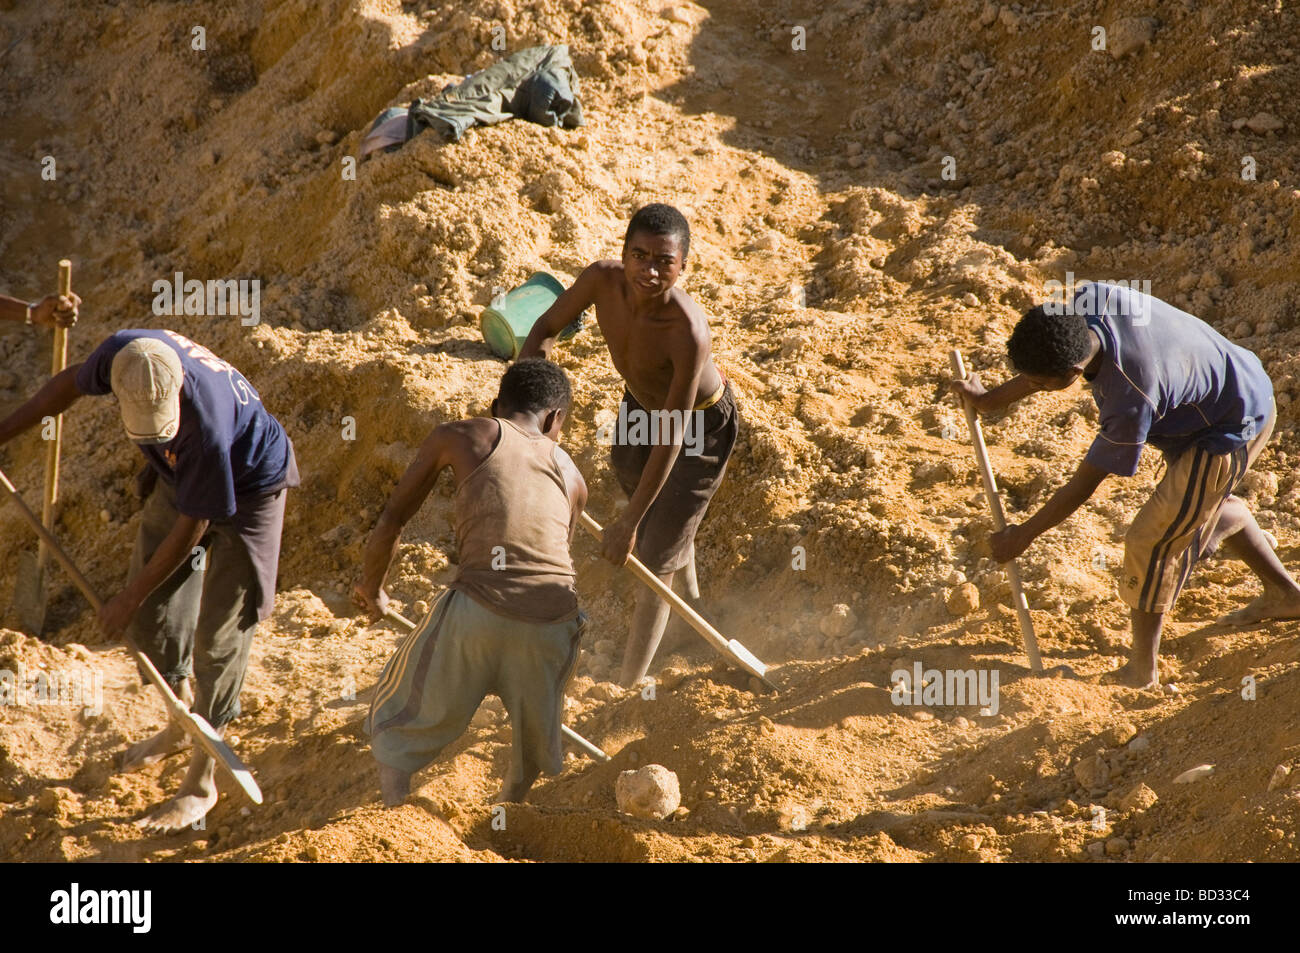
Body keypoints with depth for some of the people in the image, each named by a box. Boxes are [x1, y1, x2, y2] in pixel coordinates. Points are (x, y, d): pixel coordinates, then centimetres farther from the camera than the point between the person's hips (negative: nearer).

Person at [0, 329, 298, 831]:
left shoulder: (206, 421, -43)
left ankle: (201, 782, 8)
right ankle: (180, 725, 38)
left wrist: (128, 599, -20)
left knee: (219, 633, -4)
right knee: (153, 613, 14)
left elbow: (191, 527, -30)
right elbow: (73, 382, -1)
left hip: (249, 487, -7)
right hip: (182, 478, 7)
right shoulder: (121, 353, -28)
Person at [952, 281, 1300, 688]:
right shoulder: (1089, 300, -23)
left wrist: (1022, 536, -14)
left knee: (1153, 539, -6)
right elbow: (1047, 363, 2)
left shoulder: (1132, 399, -40)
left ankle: (1143, 670, 5)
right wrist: (993, 399, 4)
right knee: (1209, 508, 30)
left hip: (1233, 430, -9)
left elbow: (1084, 484, -26)